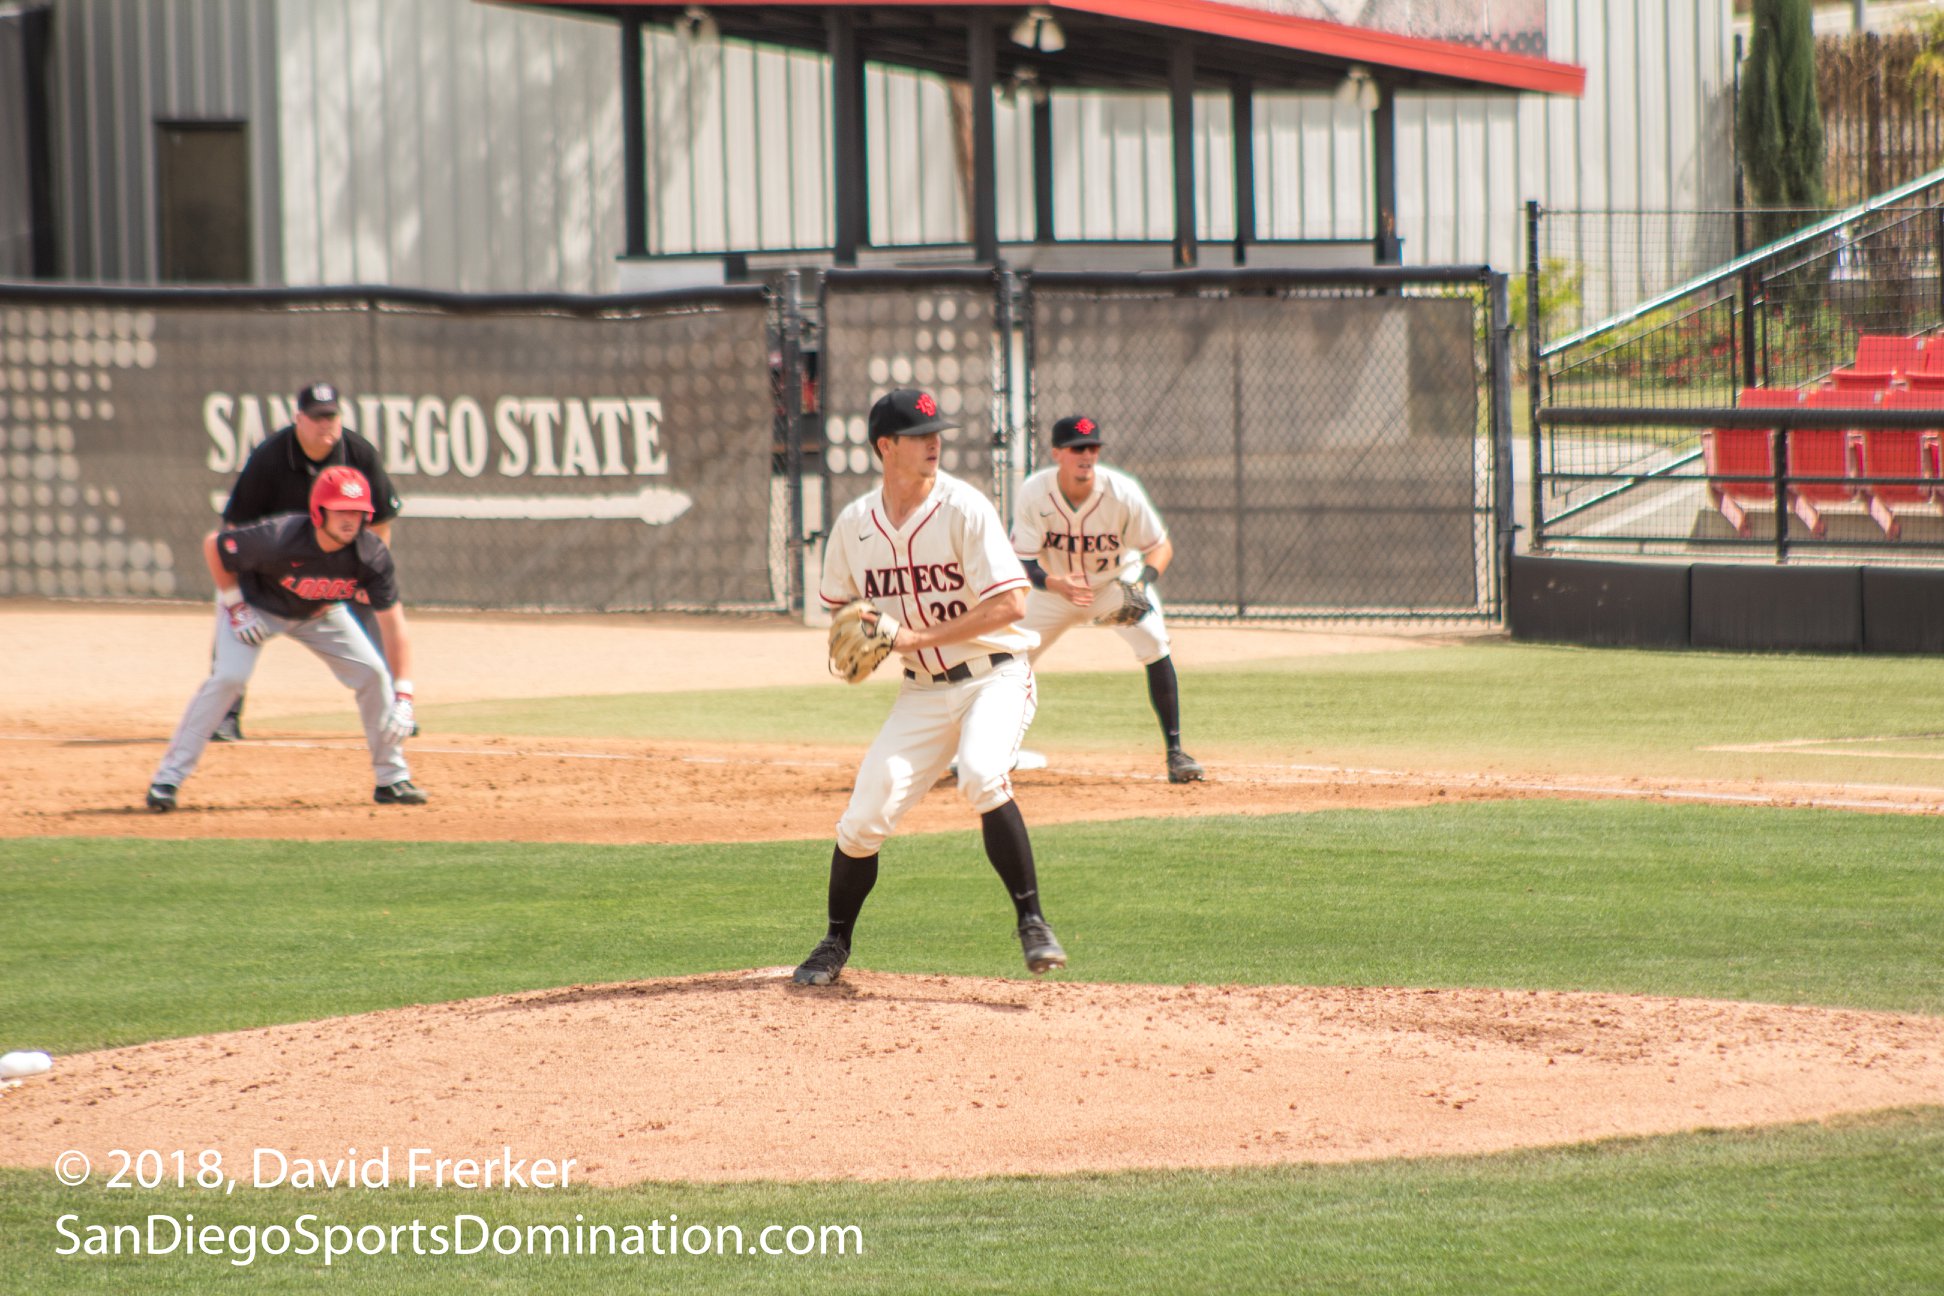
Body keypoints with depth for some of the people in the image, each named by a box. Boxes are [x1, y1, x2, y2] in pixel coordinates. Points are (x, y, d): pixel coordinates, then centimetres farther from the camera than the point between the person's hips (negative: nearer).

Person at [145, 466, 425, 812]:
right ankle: (167, 779, -17)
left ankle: (391, 779, 9)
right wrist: (235, 606, -22)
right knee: (228, 677, -24)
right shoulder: (278, 540, -38)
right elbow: (212, 544, -21)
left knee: (373, 674, -8)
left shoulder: (372, 555, -29)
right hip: (256, 604, -4)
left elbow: (394, 627, -26)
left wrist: (403, 698, -34)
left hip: (320, 614, 4)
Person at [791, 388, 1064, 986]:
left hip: (993, 675, -4)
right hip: (922, 691, 4)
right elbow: (840, 602, 17)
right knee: (865, 817, -4)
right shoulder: (854, 525, 0)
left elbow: (1010, 603, -20)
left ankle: (1032, 924, -21)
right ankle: (835, 944, 19)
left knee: (982, 777, -32)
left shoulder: (964, 509, -14)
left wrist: (918, 637, -22)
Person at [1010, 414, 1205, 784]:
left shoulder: (1122, 493, -27)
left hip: (1118, 581, -1)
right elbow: (1025, 561, -24)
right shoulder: (1034, 493, -25)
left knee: (1154, 645, -23)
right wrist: (1055, 584, -46)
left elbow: (1161, 545, -18)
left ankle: (1175, 752, -15)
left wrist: (1144, 579, -39)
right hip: (1055, 584, 2)